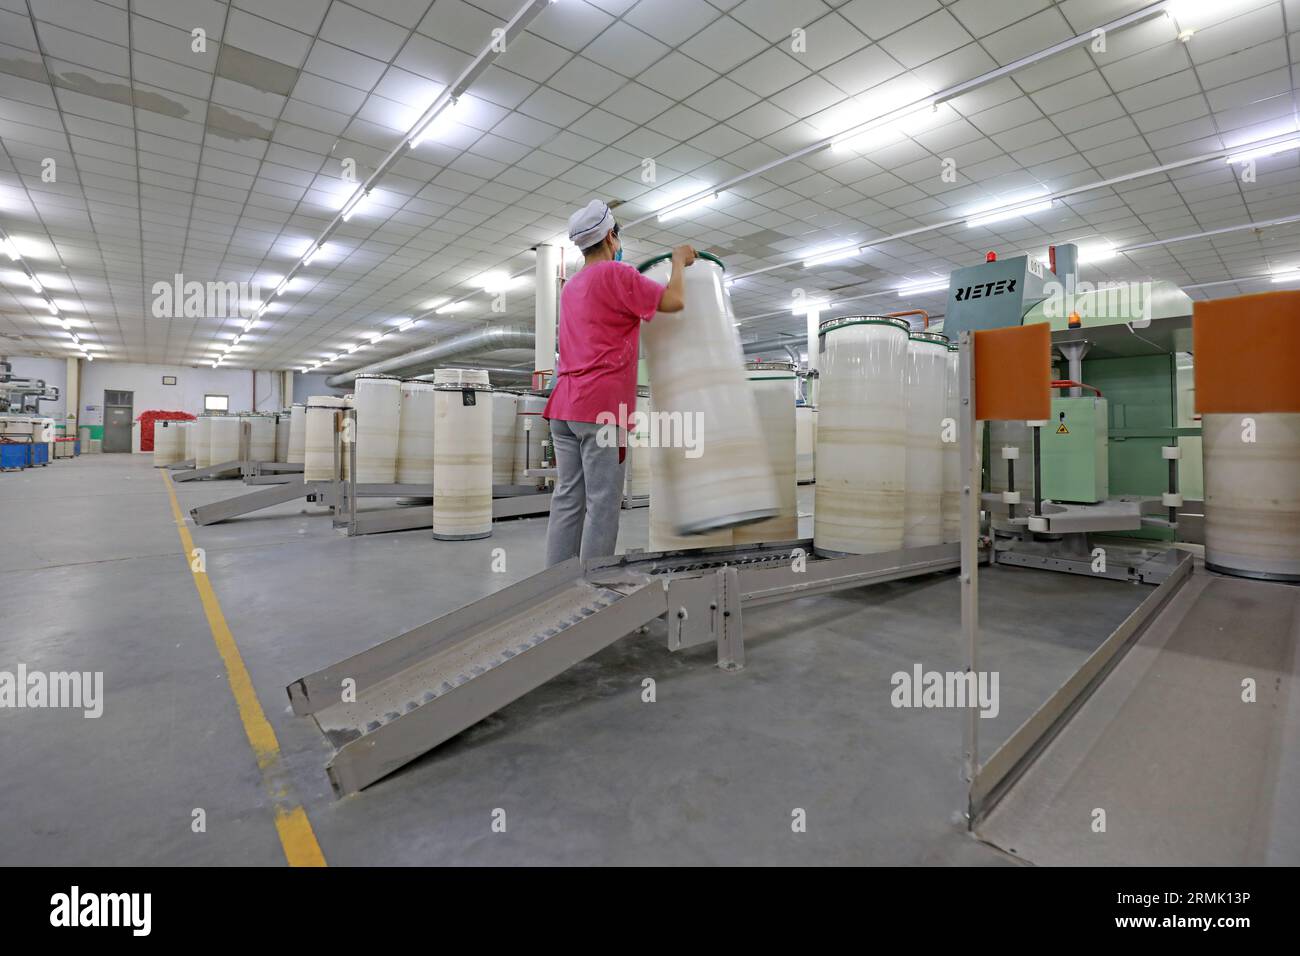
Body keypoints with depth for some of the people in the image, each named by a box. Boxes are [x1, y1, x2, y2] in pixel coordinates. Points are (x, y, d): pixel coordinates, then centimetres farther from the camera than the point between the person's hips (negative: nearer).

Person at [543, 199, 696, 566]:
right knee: (602, 504, -4)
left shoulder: (572, 285, 21)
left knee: (567, 499, 8)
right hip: (601, 407, -8)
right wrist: (679, 262, 11)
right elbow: (675, 301, -6)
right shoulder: (616, 273, -4)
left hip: (564, 407, 8)